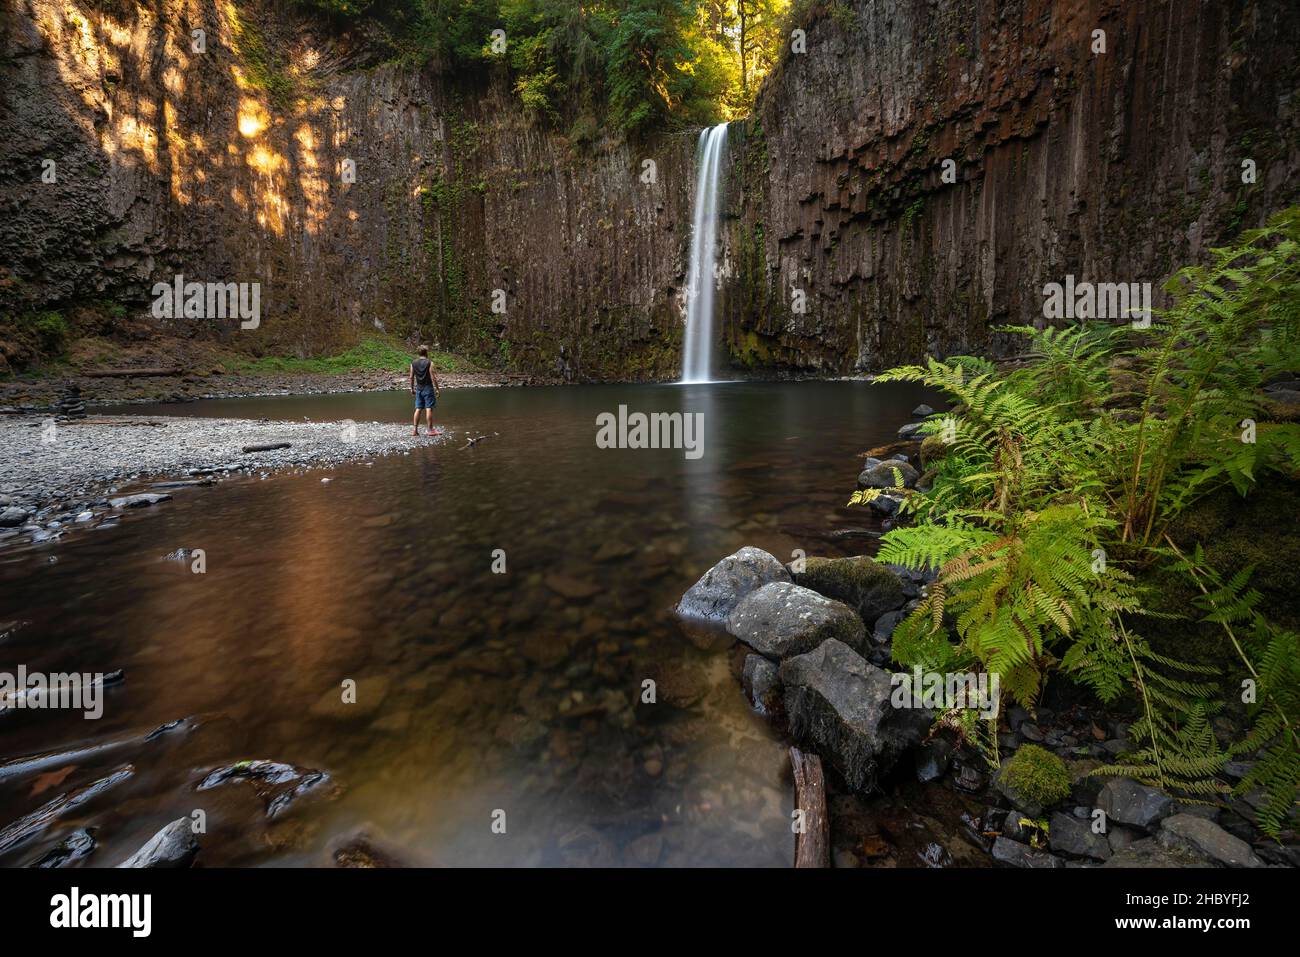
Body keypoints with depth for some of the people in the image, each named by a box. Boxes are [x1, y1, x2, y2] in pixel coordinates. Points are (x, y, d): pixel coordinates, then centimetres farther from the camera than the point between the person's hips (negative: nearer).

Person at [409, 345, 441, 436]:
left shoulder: (413, 363, 5)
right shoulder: (429, 363, -10)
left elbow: (411, 377, 8)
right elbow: (433, 378, -12)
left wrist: (412, 389, 17)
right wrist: (437, 389, -6)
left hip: (418, 389, 5)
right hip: (428, 388, -5)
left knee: (418, 409, 8)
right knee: (429, 409, -3)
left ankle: (414, 430, 8)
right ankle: (430, 430, 0)